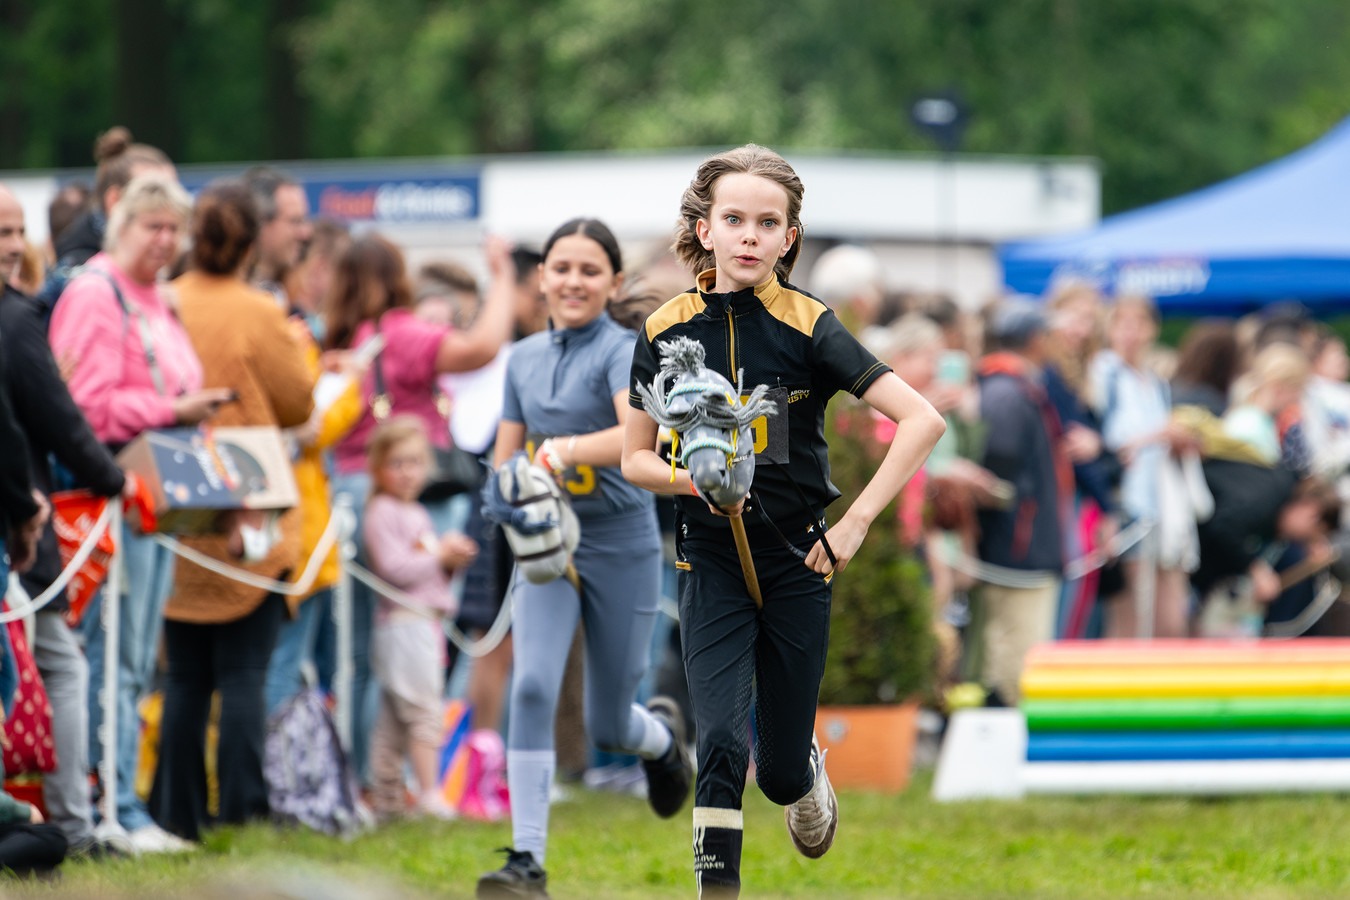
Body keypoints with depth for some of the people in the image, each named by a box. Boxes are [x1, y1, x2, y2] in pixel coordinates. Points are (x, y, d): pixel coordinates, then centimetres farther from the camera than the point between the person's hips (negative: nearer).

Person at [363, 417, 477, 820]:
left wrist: (453, 558, 5)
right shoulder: (381, 512, -11)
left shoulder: (418, 514, 20)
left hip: (425, 621, 10)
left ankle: (386, 797, 13)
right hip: (402, 621, -10)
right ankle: (429, 794, -11)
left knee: (394, 718, 11)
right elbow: (395, 568, -20)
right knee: (423, 710, -11)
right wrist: (440, 555, -12)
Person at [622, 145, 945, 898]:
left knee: (781, 773, 9)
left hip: (796, 562, -1)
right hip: (713, 562, 1)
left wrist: (855, 525, -18)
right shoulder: (669, 332, -3)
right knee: (721, 743, -19)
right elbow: (636, 458, 6)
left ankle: (809, 772, 45)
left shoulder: (808, 328, -10)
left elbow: (923, 420, -15)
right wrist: (694, 478, -16)